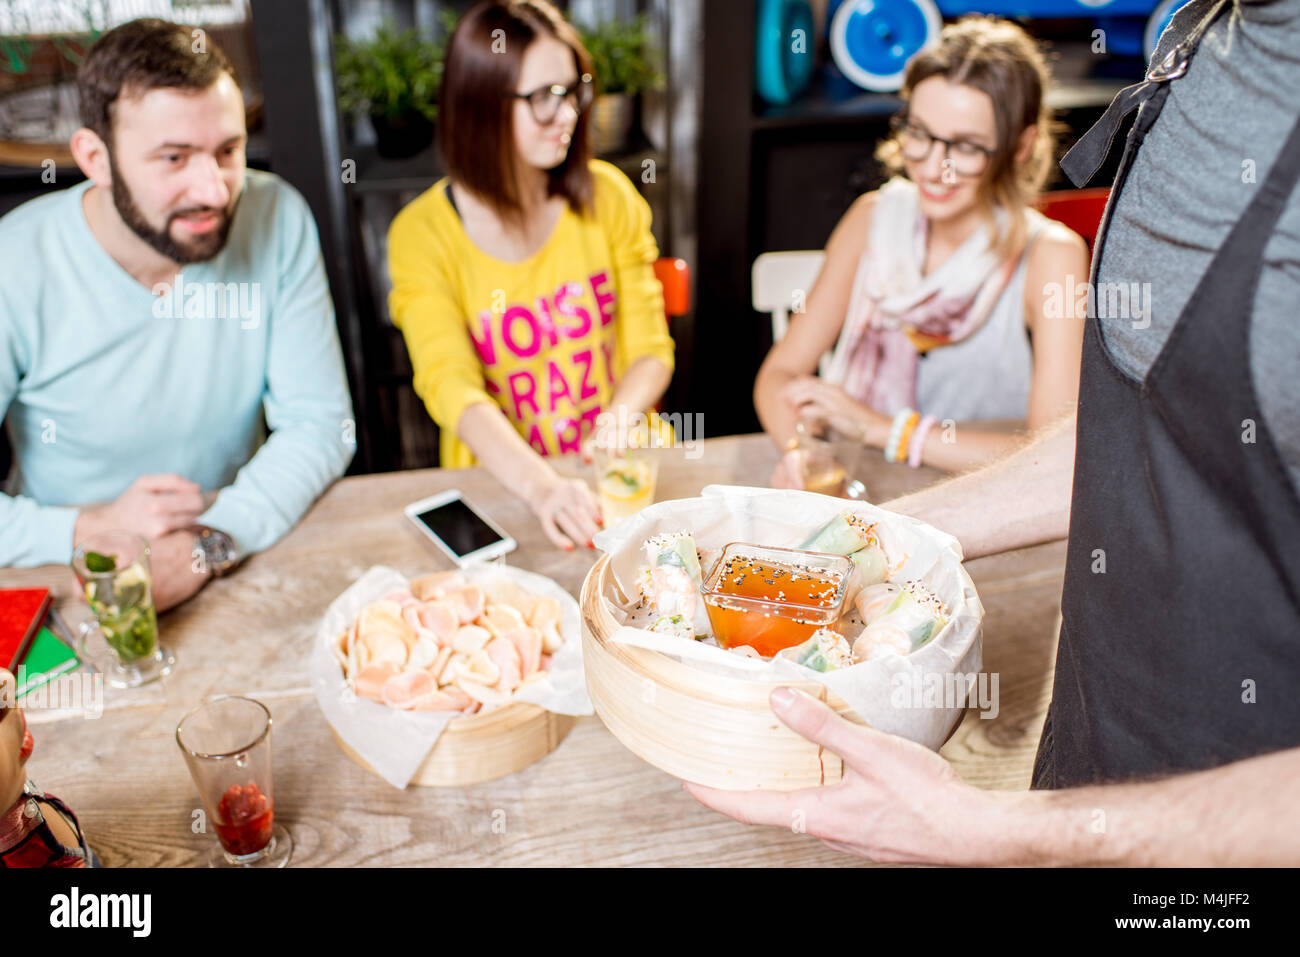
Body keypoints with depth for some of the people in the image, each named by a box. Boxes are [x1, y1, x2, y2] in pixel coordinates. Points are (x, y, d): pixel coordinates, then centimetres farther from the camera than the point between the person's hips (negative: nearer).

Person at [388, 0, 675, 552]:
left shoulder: (608, 197, 3)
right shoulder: (423, 234, -7)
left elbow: (651, 348, 5)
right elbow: (450, 386, -19)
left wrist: (622, 414, -18)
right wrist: (540, 486, -36)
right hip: (502, 484, -2)